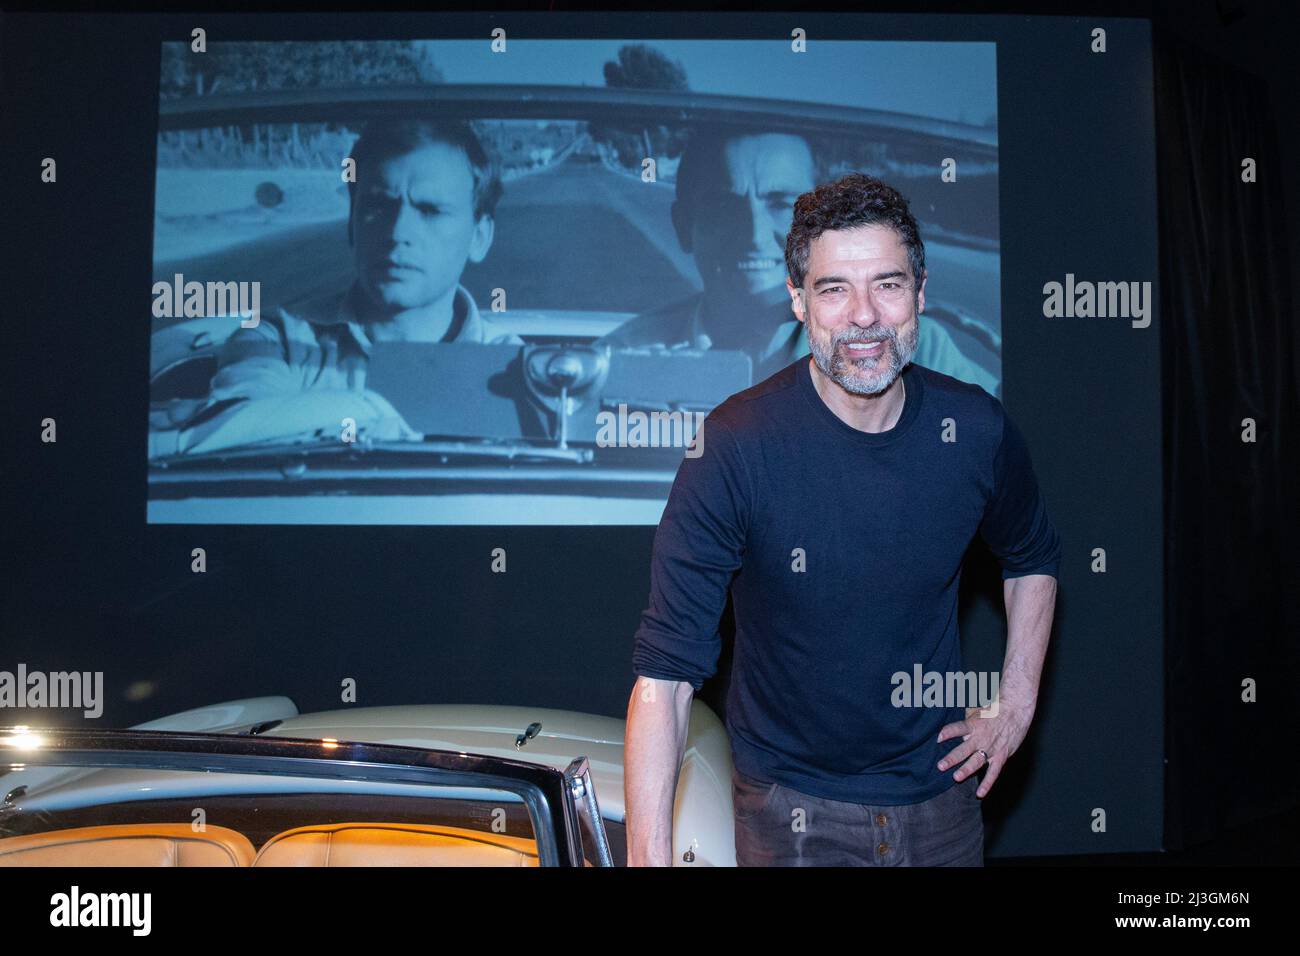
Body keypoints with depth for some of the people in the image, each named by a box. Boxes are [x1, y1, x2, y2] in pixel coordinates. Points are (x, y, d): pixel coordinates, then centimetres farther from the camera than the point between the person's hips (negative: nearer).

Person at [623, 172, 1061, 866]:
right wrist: (649, 854, -31)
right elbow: (665, 667, -23)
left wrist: (1016, 702, 3)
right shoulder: (736, 447, -22)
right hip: (792, 809, -3)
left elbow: (1032, 560, 13)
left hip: (941, 791, 4)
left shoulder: (977, 429, -10)